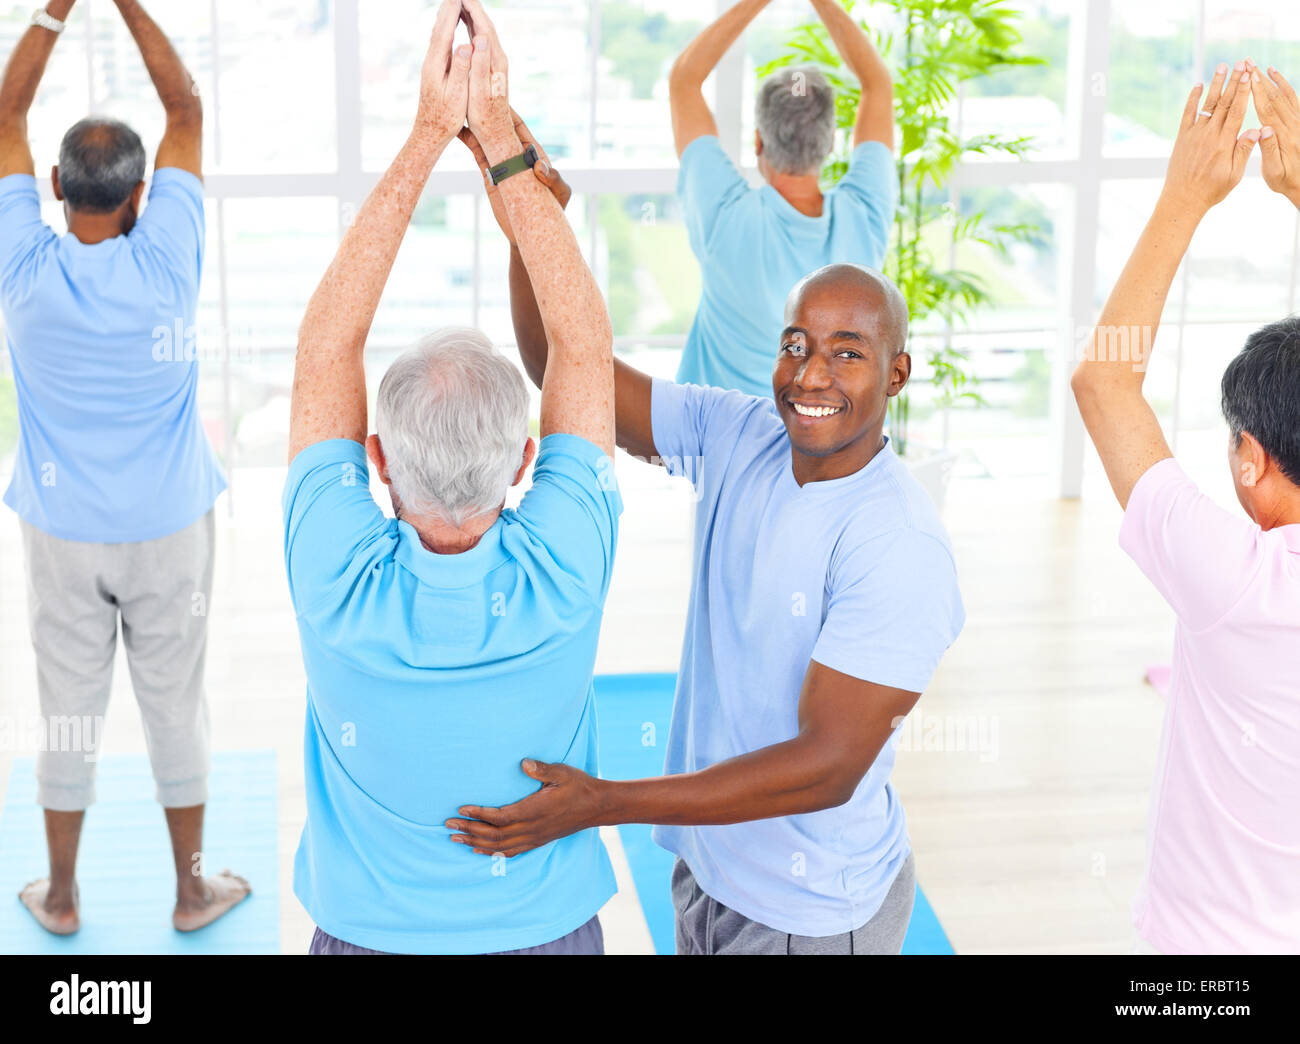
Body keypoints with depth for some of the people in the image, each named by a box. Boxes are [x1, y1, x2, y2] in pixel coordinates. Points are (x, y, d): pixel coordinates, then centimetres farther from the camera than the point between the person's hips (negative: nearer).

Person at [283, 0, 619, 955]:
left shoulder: (340, 585, -30)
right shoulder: (560, 581, -29)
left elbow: (327, 346, -21)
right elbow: (585, 346, -20)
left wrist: (428, 137, -22)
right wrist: (501, 142, -21)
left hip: (368, 929, 0)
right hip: (547, 925, 1)